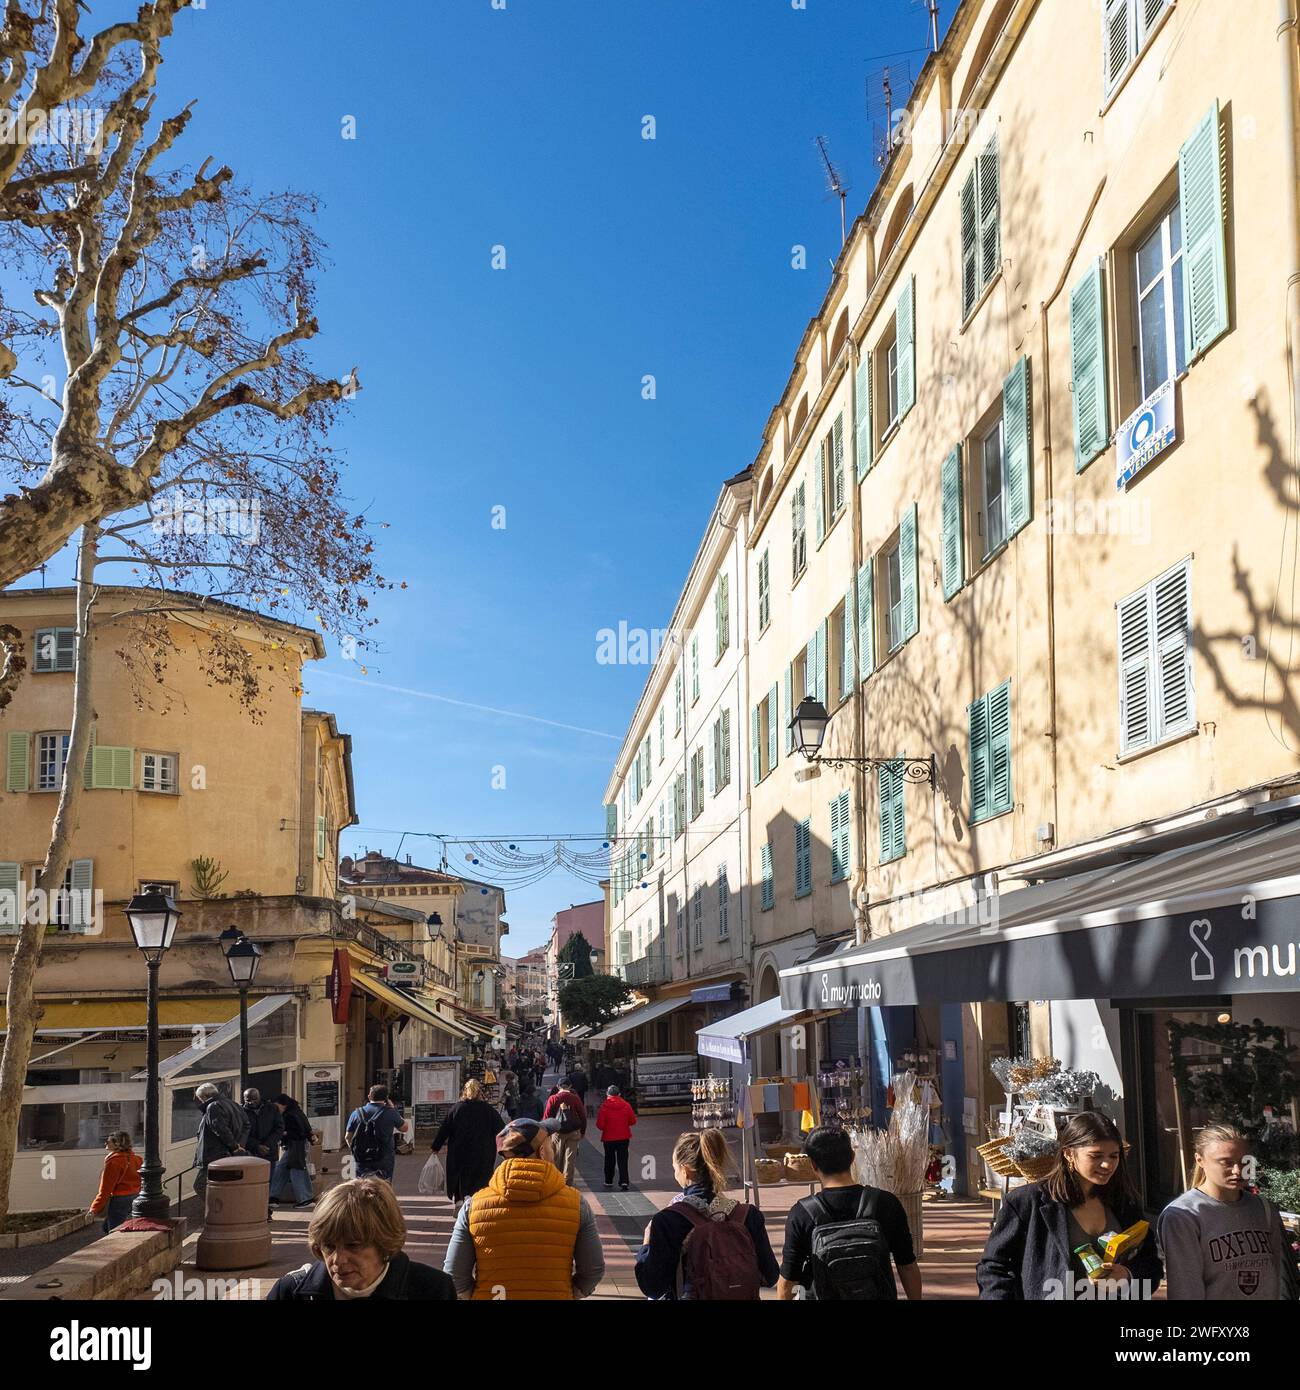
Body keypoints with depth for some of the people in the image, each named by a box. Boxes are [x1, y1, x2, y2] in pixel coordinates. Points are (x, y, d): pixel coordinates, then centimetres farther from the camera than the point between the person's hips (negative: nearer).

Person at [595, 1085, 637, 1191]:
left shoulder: (604, 1106, -13)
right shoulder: (626, 1105, -6)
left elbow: (600, 1125, -13)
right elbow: (633, 1121, 0)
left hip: (609, 1137, -1)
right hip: (624, 1137, 1)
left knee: (609, 1159, 16)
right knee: (623, 1160, 2)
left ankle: (609, 1181, 26)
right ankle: (624, 1182, -13)